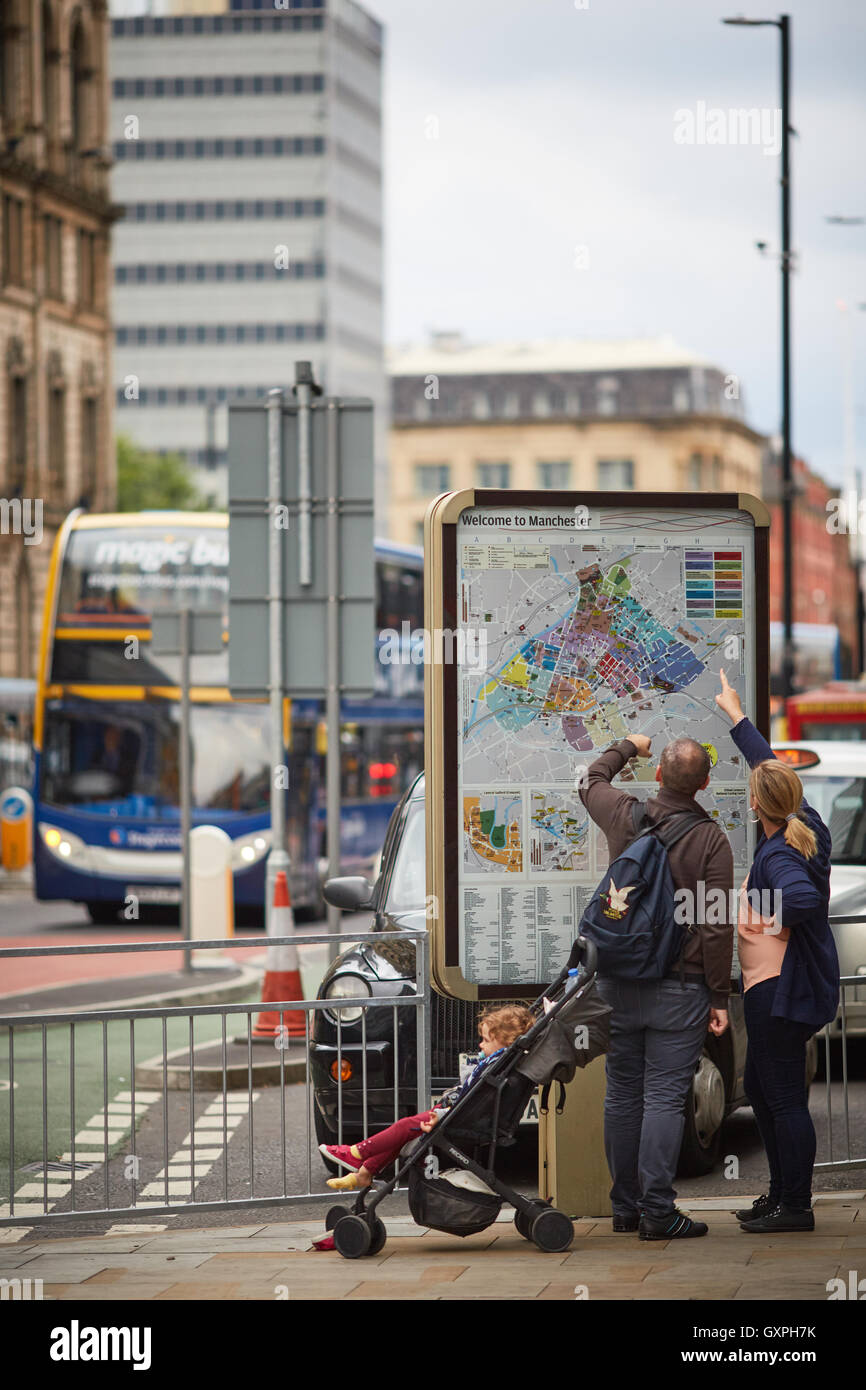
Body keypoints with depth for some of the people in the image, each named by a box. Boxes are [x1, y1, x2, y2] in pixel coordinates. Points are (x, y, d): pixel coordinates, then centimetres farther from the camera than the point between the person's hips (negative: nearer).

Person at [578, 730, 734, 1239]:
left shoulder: (626, 817, -1)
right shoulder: (711, 840, -10)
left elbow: (593, 781, 24)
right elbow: (717, 925, -11)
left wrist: (628, 747, 41)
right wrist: (720, 996, -4)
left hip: (618, 981, 3)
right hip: (680, 985, -3)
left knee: (622, 1096, 11)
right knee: (665, 1097, -3)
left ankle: (626, 1207, 17)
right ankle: (657, 1211, -6)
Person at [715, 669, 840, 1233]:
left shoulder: (778, 854, -20)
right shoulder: (807, 827, 6)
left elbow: (805, 896, -41)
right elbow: (772, 766, 21)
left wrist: (771, 920, -22)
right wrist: (738, 717, 29)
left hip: (781, 990, -10)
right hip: (786, 988, 10)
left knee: (785, 1096, -6)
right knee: (760, 1086, 19)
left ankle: (796, 1207, -2)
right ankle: (782, 1193, 26)